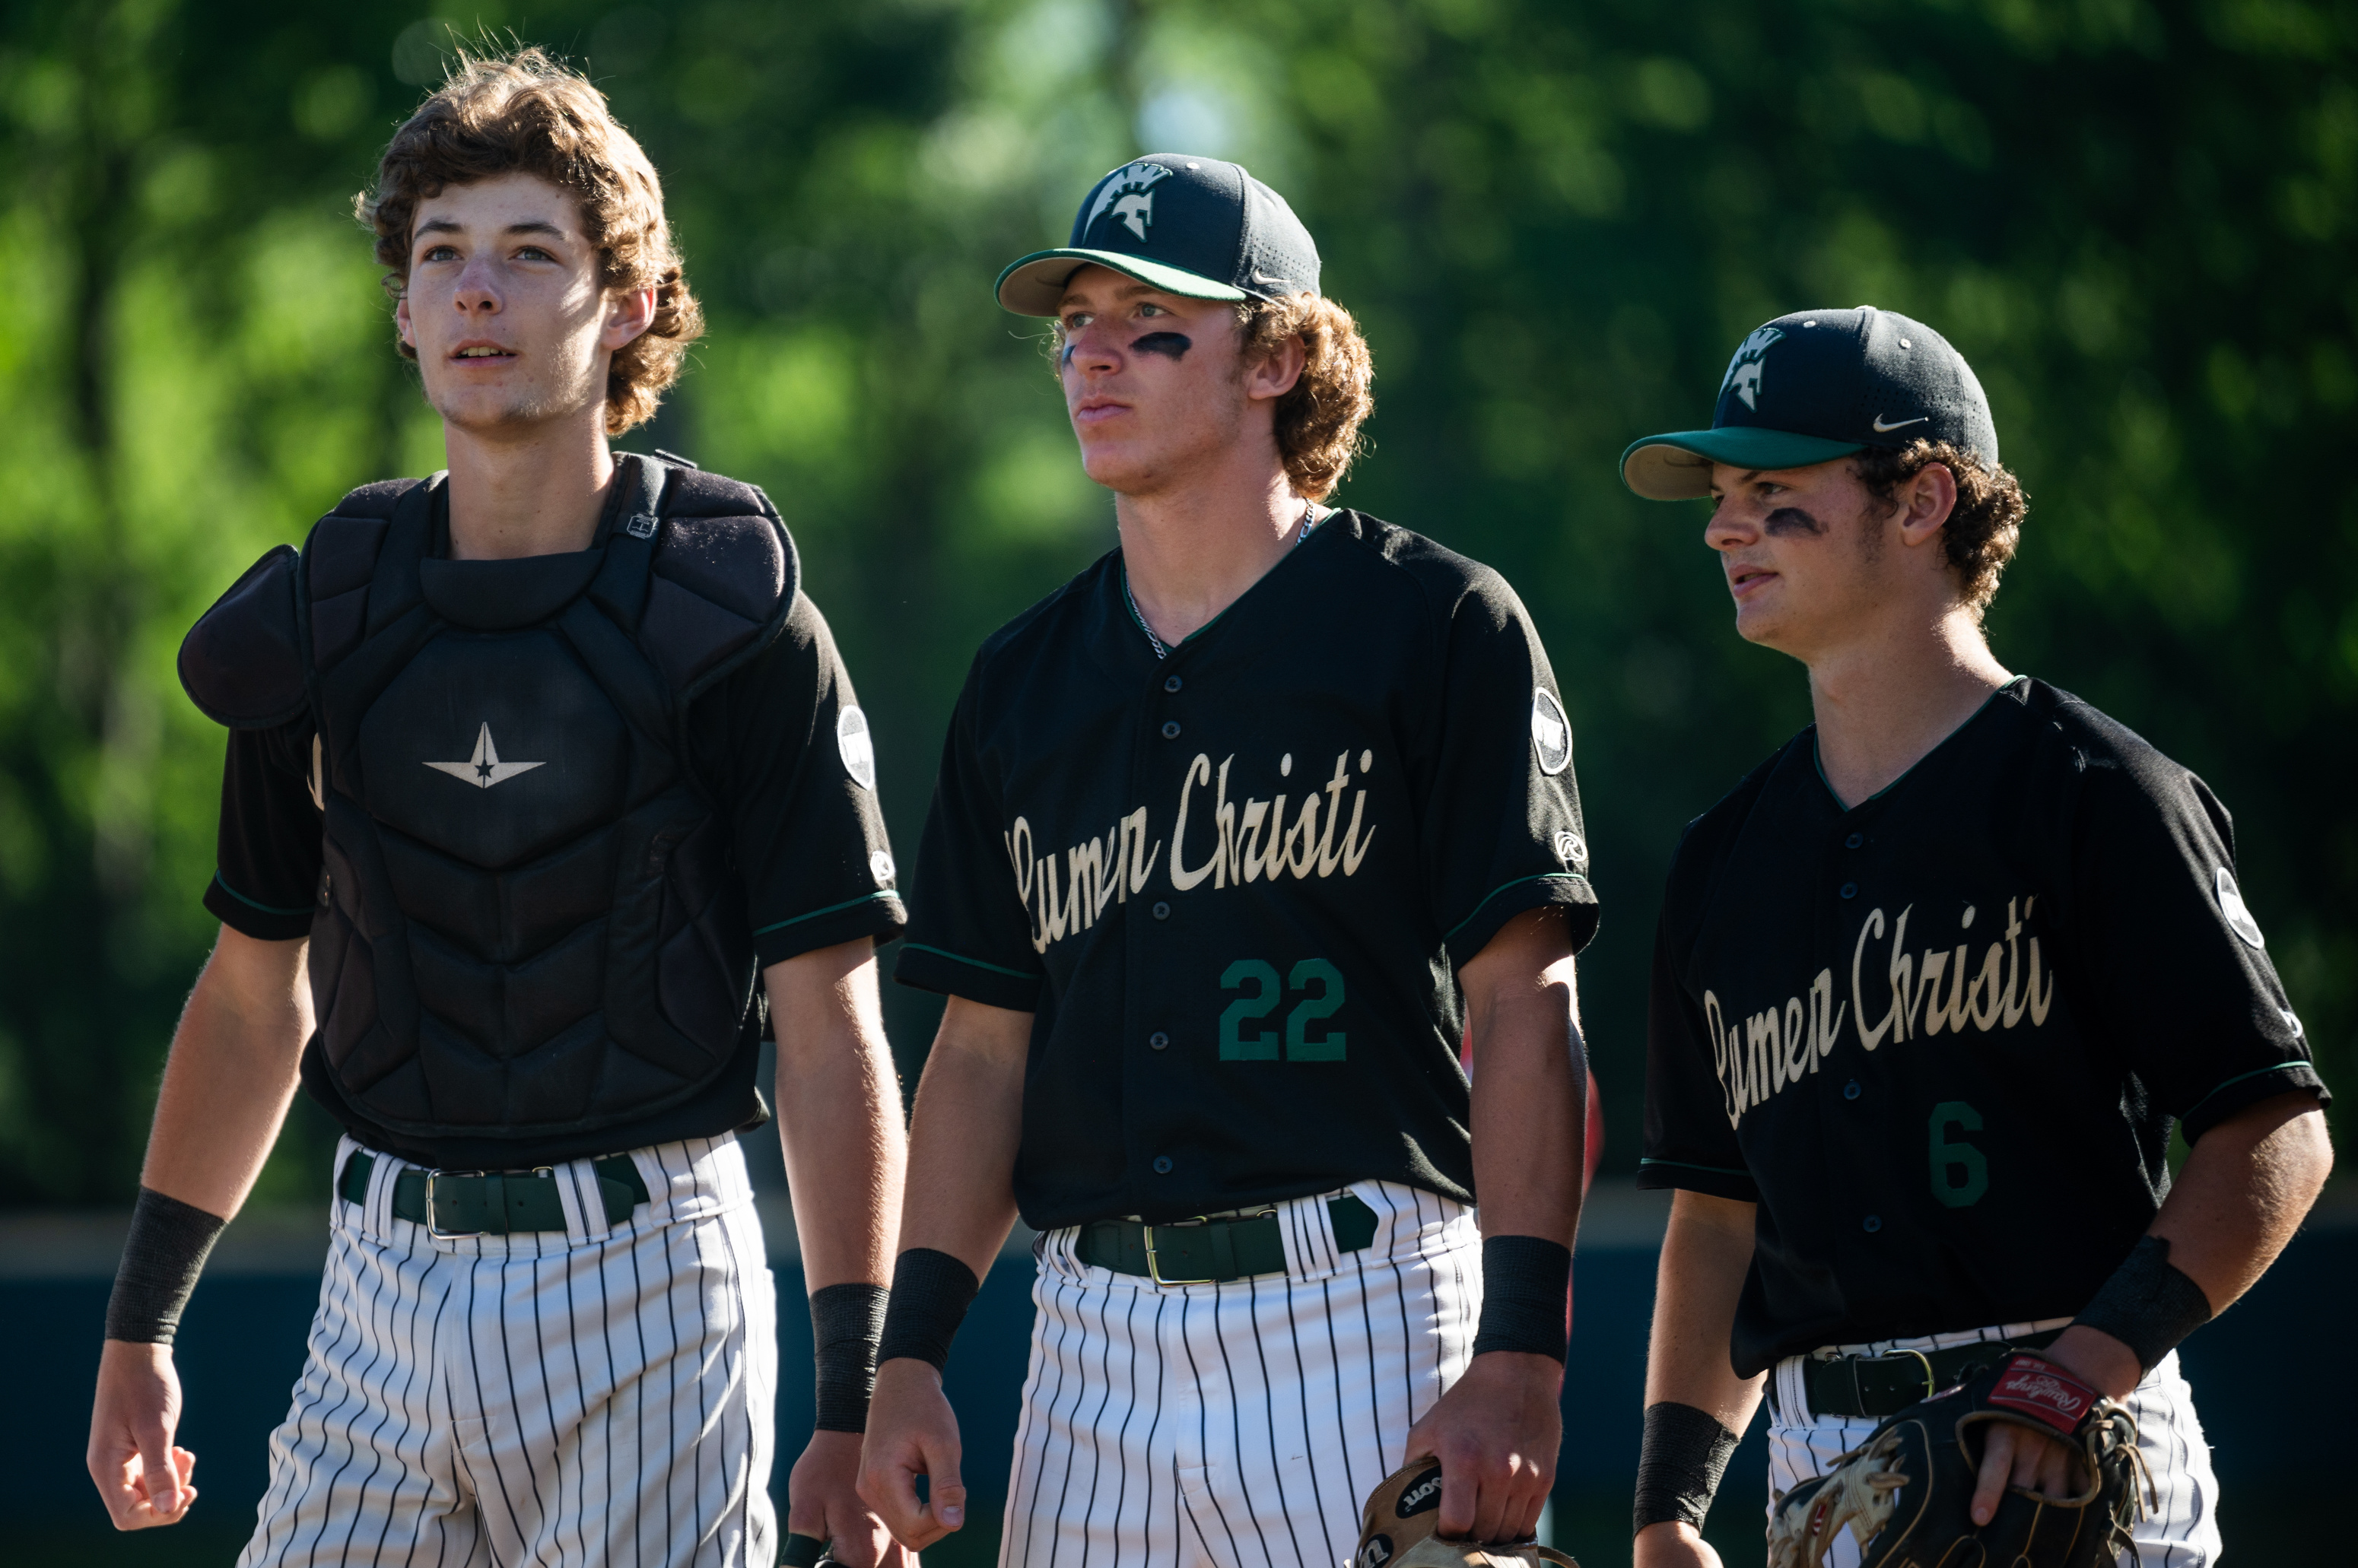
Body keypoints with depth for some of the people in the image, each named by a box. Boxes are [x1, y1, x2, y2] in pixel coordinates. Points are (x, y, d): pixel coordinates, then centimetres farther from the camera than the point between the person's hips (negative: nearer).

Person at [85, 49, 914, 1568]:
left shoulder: (733, 622, -5)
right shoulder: (324, 620, 8)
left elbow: (831, 1031, -8)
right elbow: (259, 990, 18)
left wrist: (855, 1410, -15)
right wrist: (140, 1327, 18)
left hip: (647, 1277, -4)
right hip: (389, 1268, 4)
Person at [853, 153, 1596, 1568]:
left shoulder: (1439, 626, 0)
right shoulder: (1025, 680, 16)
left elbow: (1525, 1012, -6)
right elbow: (987, 1042, 17)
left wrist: (1519, 1358, -15)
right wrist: (911, 1357, 6)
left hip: (1361, 1316, -5)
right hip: (1095, 1333, 5)